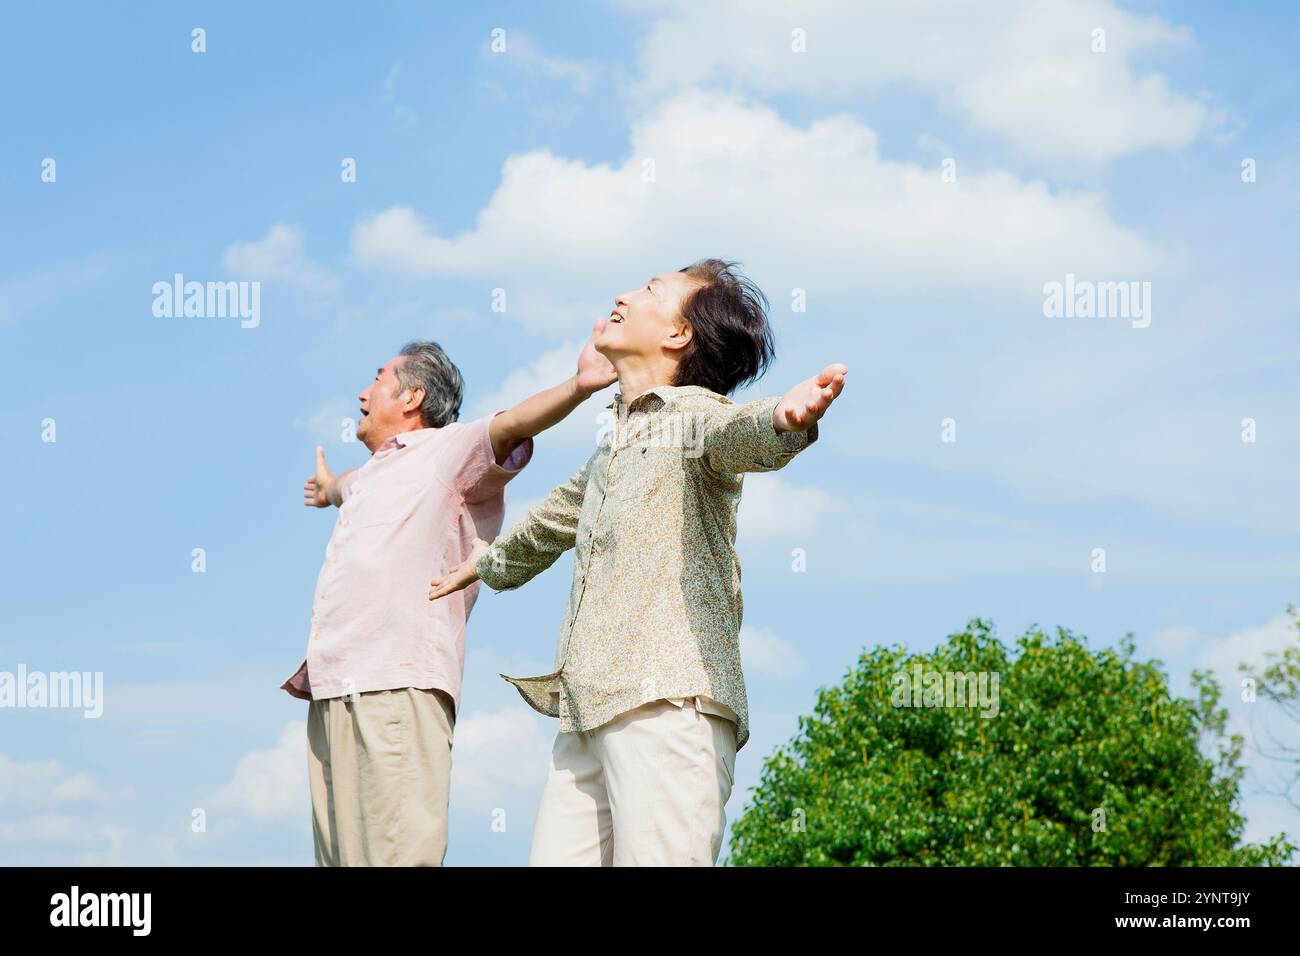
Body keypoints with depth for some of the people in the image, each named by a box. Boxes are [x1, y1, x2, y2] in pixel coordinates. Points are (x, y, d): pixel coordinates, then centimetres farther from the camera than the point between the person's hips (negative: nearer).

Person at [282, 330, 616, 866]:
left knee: (398, 855, -18)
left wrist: (576, 388, -32)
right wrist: (330, 489, 81)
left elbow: (509, 426, -13)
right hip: (332, 692, 8)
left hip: (397, 686, -8)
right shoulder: (367, 476, 32)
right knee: (340, 856, 2)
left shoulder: (449, 449, 7)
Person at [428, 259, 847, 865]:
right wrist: (490, 564, 67)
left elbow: (736, 431, -24)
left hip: (669, 704, -8)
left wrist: (784, 418, -48)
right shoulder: (609, 456, 26)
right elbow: (552, 522, 48)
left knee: (655, 858, -19)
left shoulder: (696, 413, 1)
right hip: (586, 714, 8)